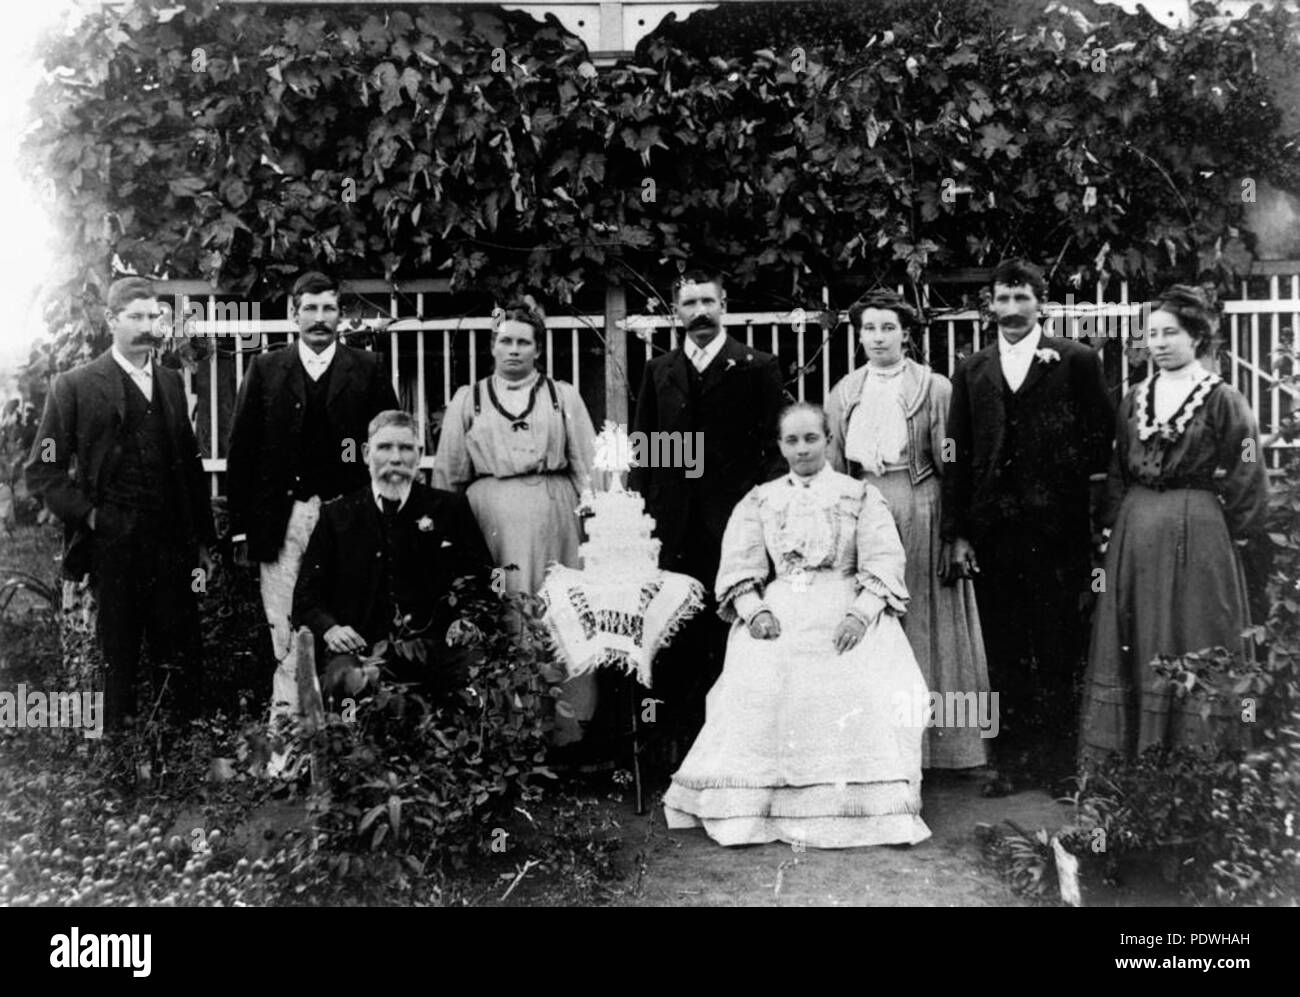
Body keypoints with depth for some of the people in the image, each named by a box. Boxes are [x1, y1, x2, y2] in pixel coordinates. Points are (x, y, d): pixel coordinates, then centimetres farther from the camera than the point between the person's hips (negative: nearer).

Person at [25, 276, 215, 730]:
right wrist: (87, 515, -11)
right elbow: (42, 470, -2)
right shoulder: (75, 386, -2)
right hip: (113, 550, -3)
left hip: (173, 547, 4)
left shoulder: (171, 383, 12)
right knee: (118, 663, 8)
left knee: (183, 662, 6)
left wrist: (202, 541, 10)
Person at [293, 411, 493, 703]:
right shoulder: (337, 514, 14)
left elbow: (482, 581, 12)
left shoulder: (449, 509, 13)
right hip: (357, 649, -1)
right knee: (348, 680, -36)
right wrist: (329, 628, -6)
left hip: (433, 648, 1)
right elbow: (306, 594, 13)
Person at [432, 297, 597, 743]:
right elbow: (448, 475, 14)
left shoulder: (564, 395, 13)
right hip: (488, 517, 0)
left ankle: (566, 720, 7)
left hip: (552, 517, 0)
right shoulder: (467, 400, 13)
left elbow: (587, 464, 8)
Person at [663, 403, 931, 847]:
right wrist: (754, 610, -12)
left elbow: (884, 563, 2)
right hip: (778, 610, 1)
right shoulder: (759, 501, 18)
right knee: (758, 684, -26)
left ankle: (868, 808, -20)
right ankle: (752, 807, -17)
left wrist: (861, 613, -16)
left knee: (863, 687, -28)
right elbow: (739, 566, 7)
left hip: (847, 608, -1)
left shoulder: (861, 496, 13)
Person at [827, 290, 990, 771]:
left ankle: (933, 740, 14)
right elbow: (834, 466, 13)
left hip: (920, 510, -3)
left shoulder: (935, 388, 1)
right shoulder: (843, 393, 11)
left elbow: (950, 462, -1)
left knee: (923, 618, 4)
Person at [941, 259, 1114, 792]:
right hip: (991, 533, 3)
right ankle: (1011, 758, 19)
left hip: (1055, 532, -3)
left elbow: (1100, 444, 0)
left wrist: (1096, 526, -6)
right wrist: (955, 533, 2)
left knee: (1057, 652, 5)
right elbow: (957, 456, 8)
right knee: (1003, 654, 8)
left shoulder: (1076, 362, 2)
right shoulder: (971, 372, 11)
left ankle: (1057, 760, 17)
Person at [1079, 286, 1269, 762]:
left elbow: (1247, 483, -5)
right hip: (1135, 536, 5)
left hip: (1199, 535, -5)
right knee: (1134, 647, 8)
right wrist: (1117, 525, 7)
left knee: (1193, 647, 1)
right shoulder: (1134, 399, 11)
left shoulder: (1224, 400, -5)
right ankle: (1130, 751, 18)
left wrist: (1233, 533, -6)